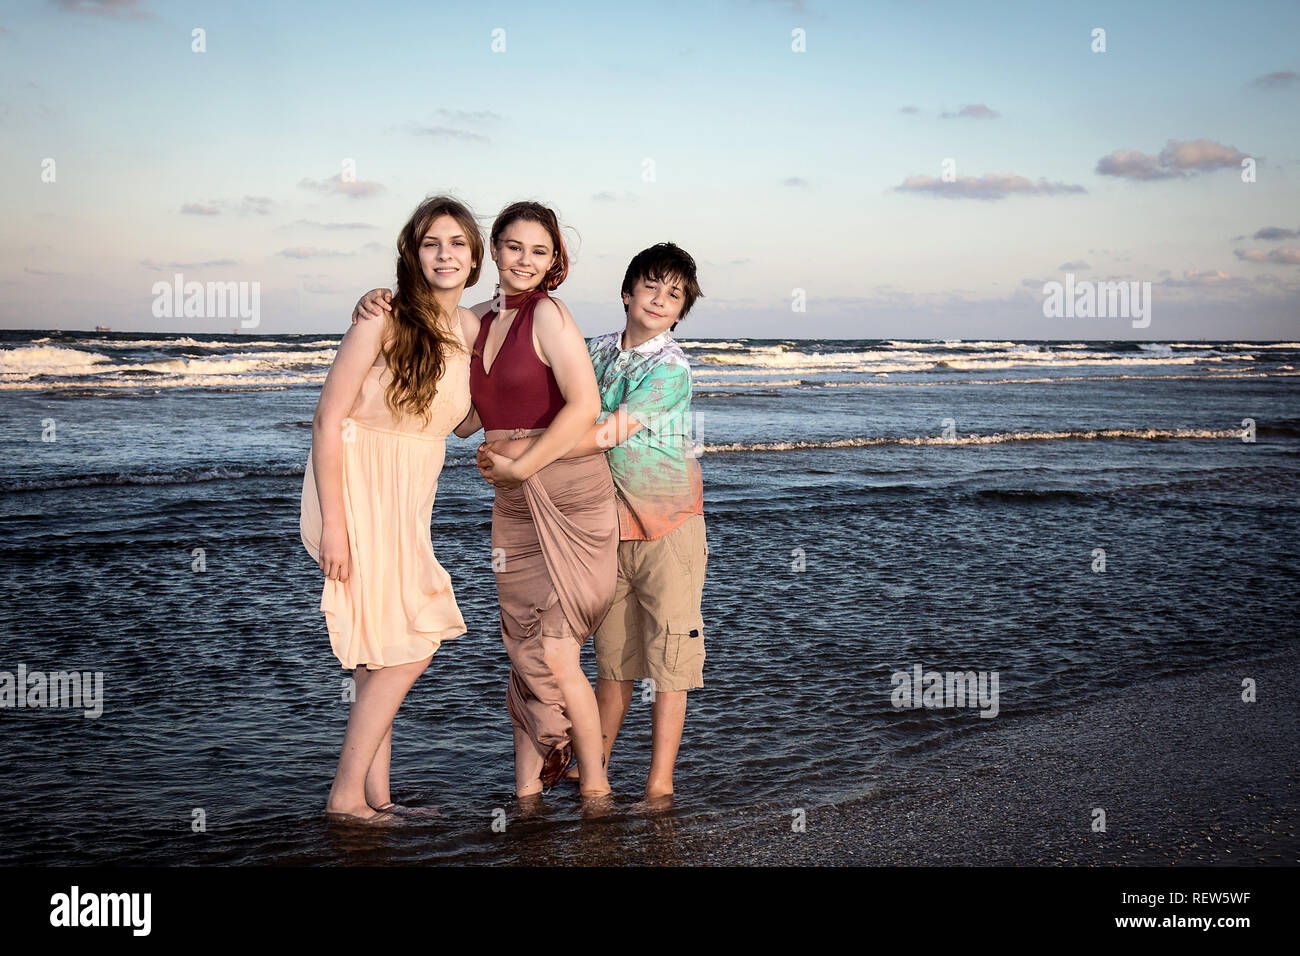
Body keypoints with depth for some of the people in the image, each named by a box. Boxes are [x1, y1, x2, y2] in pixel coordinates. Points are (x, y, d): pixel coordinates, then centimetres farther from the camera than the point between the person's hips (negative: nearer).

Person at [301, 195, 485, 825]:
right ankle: (346, 797, 3)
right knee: (405, 651, -7)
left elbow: (463, 423, 16)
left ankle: (375, 796, 20)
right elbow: (328, 419, -15)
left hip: (408, 501, 7)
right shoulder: (384, 318, -15)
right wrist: (332, 524, -19)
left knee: (383, 653, 11)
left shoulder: (471, 330, 5)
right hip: (356, 491, -7)